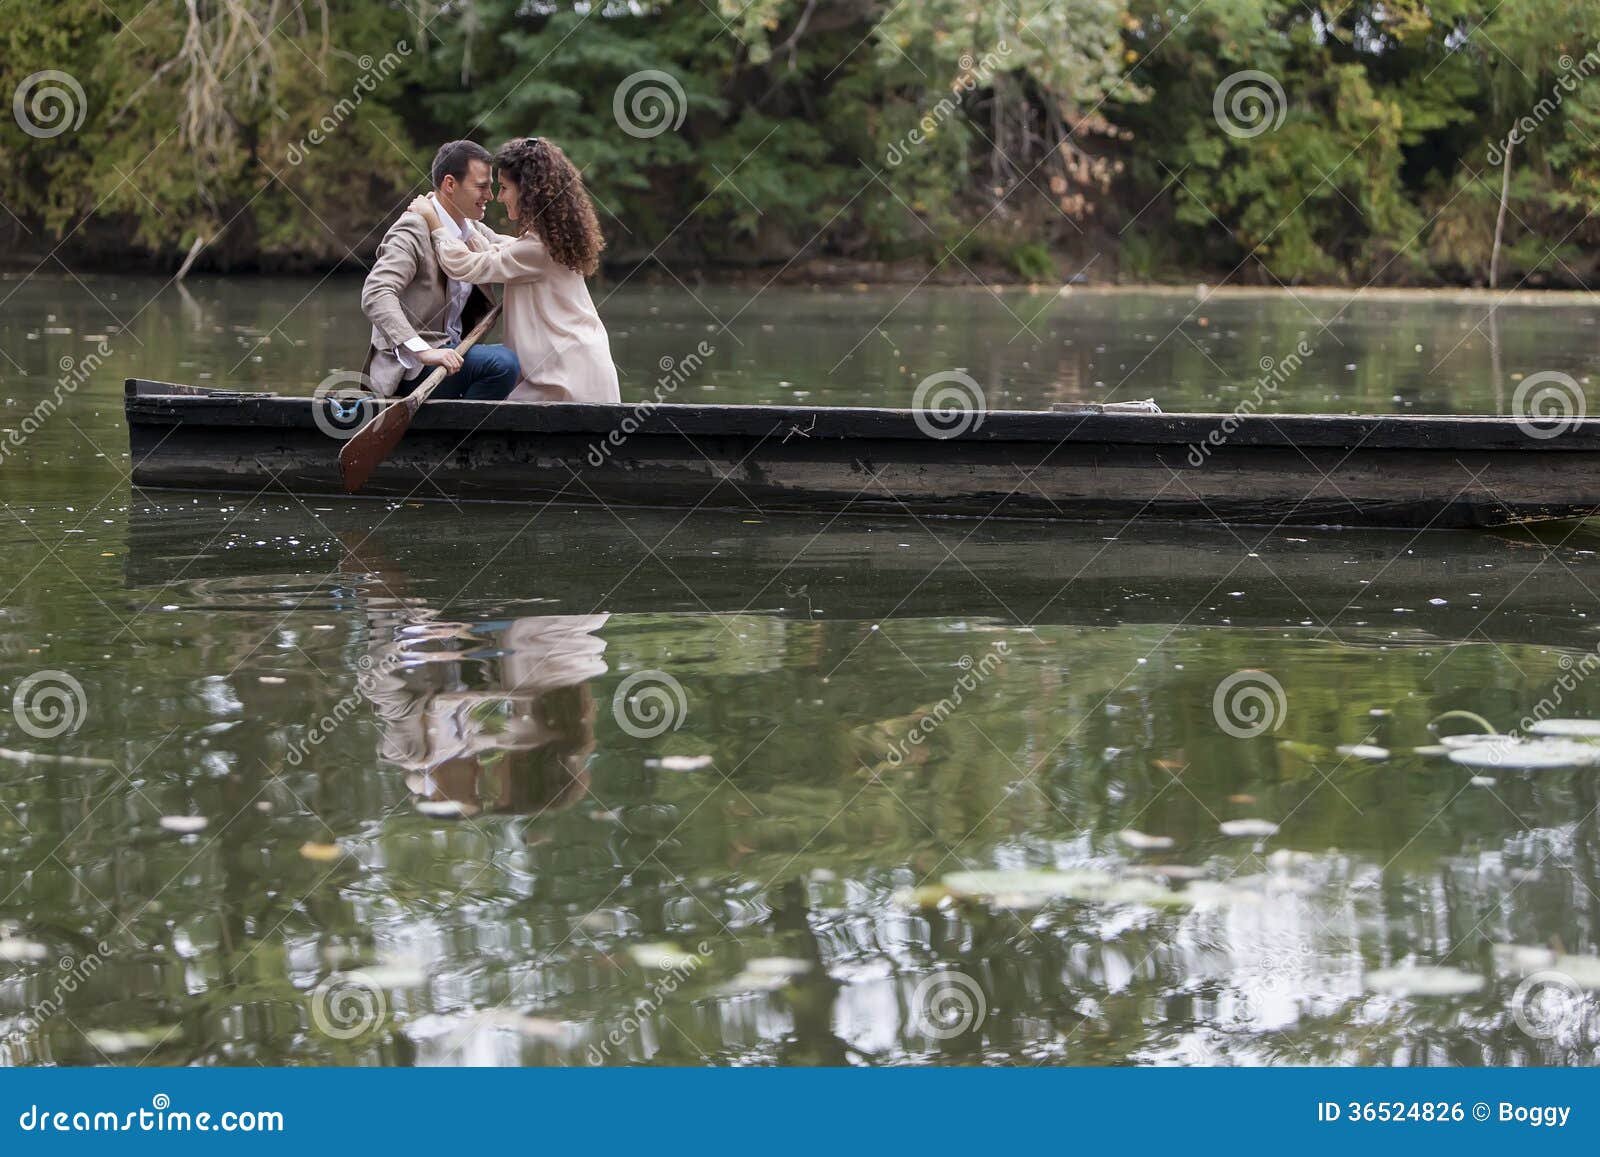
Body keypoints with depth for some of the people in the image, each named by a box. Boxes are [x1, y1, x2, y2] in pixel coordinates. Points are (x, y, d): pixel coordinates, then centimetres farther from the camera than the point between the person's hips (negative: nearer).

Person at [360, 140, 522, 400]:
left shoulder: (471, 228, 9)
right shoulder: (413, 230, -18)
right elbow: (376, 295, -30)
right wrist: (422, 351, -40)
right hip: (410, 367, -10)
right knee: (502, 363, -27)